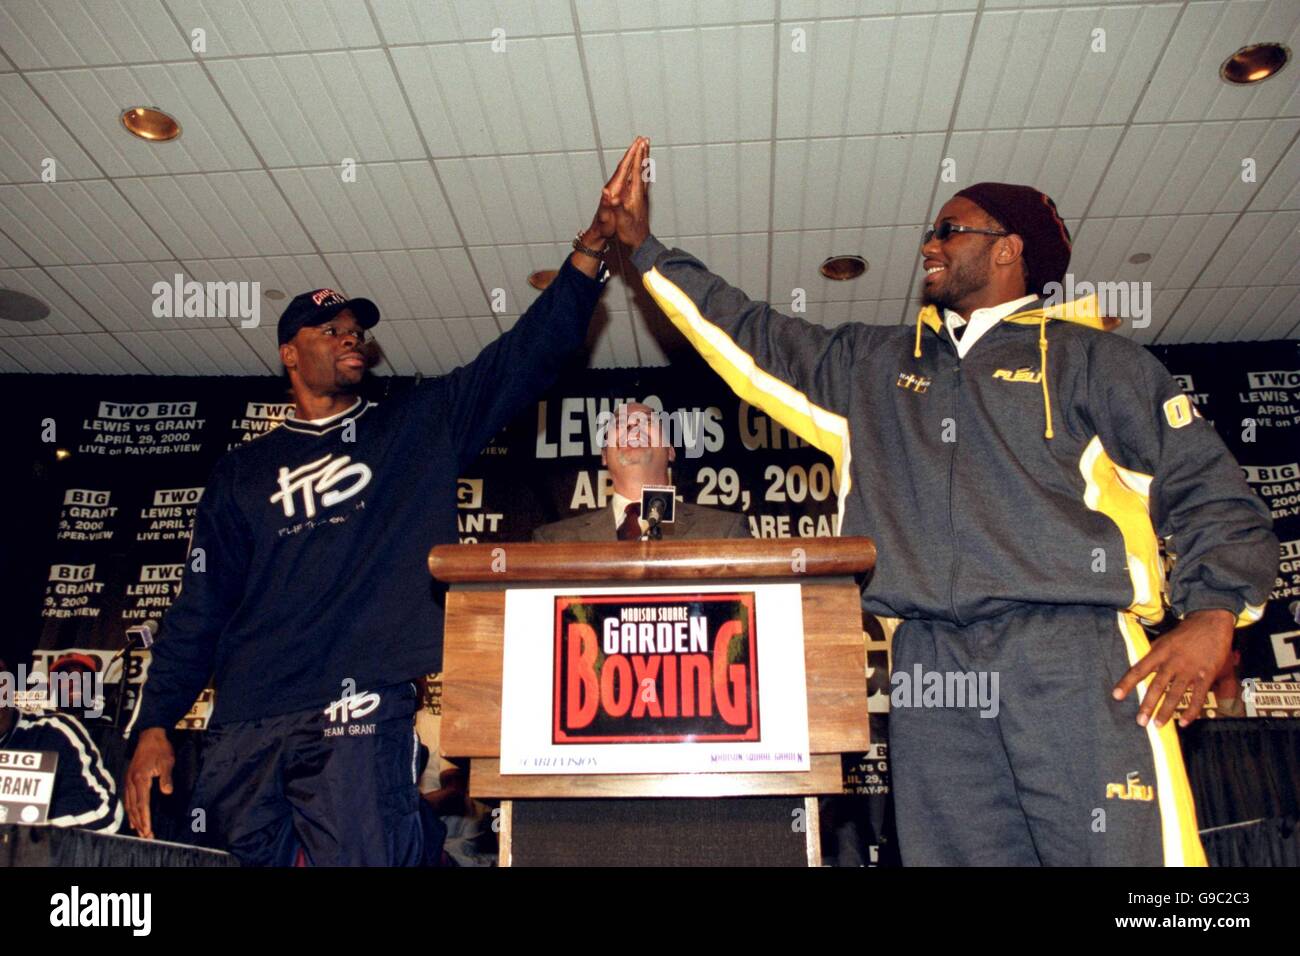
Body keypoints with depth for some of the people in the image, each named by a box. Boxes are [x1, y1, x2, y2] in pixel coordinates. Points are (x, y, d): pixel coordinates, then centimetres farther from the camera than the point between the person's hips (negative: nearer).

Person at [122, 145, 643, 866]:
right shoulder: (242, 473, 17)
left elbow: (529, 351, 4)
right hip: (243, 727, 3)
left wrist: (593, 244, -5)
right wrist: (155, 728, 6)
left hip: (359, 715, -2)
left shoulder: (421, 425, 13)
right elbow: (199, 609, 15)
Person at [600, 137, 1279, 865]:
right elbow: (750, 335, 25)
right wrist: (645, 245, 26)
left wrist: (1213, 614, -9)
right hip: (931, 664, 4)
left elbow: (1209, 490, 7)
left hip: (1072, 649, -3)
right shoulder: (872, 364, 23)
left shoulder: (1090, 357, 11)